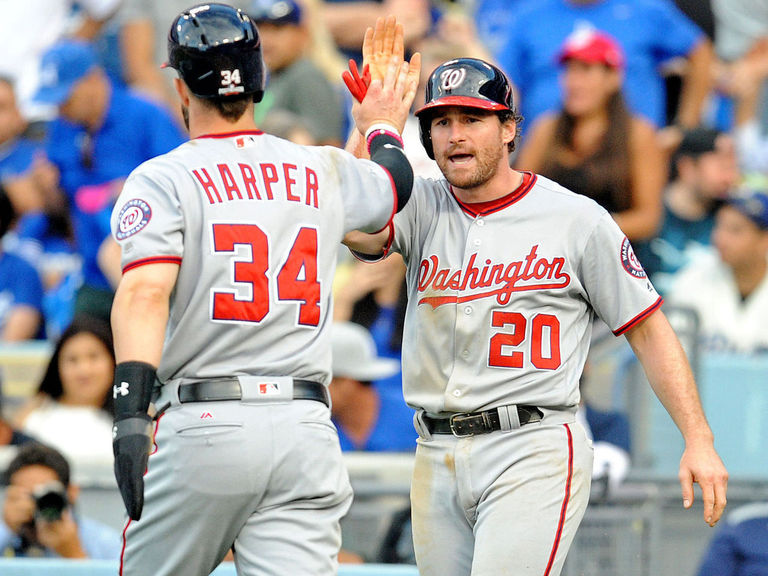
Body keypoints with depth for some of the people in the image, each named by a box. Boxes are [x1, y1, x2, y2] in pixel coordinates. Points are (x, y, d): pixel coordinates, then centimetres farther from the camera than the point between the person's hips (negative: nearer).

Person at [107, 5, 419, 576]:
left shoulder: (163, 179, 0)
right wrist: (382, 127, 60)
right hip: (307, 429, 3)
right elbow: (396, 181, 38)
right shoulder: (326, 173, 14)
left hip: (202, 423, -3)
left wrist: (131, 412, -25)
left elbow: (145, 293, -15)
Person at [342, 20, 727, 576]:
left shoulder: (578, 219, -1)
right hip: (438, 461, 5)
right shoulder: (423, 208, 8)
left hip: (534, 452, -5)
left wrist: (699, 442, -6)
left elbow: (648, 329, 1)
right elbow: (352, 226, -14)